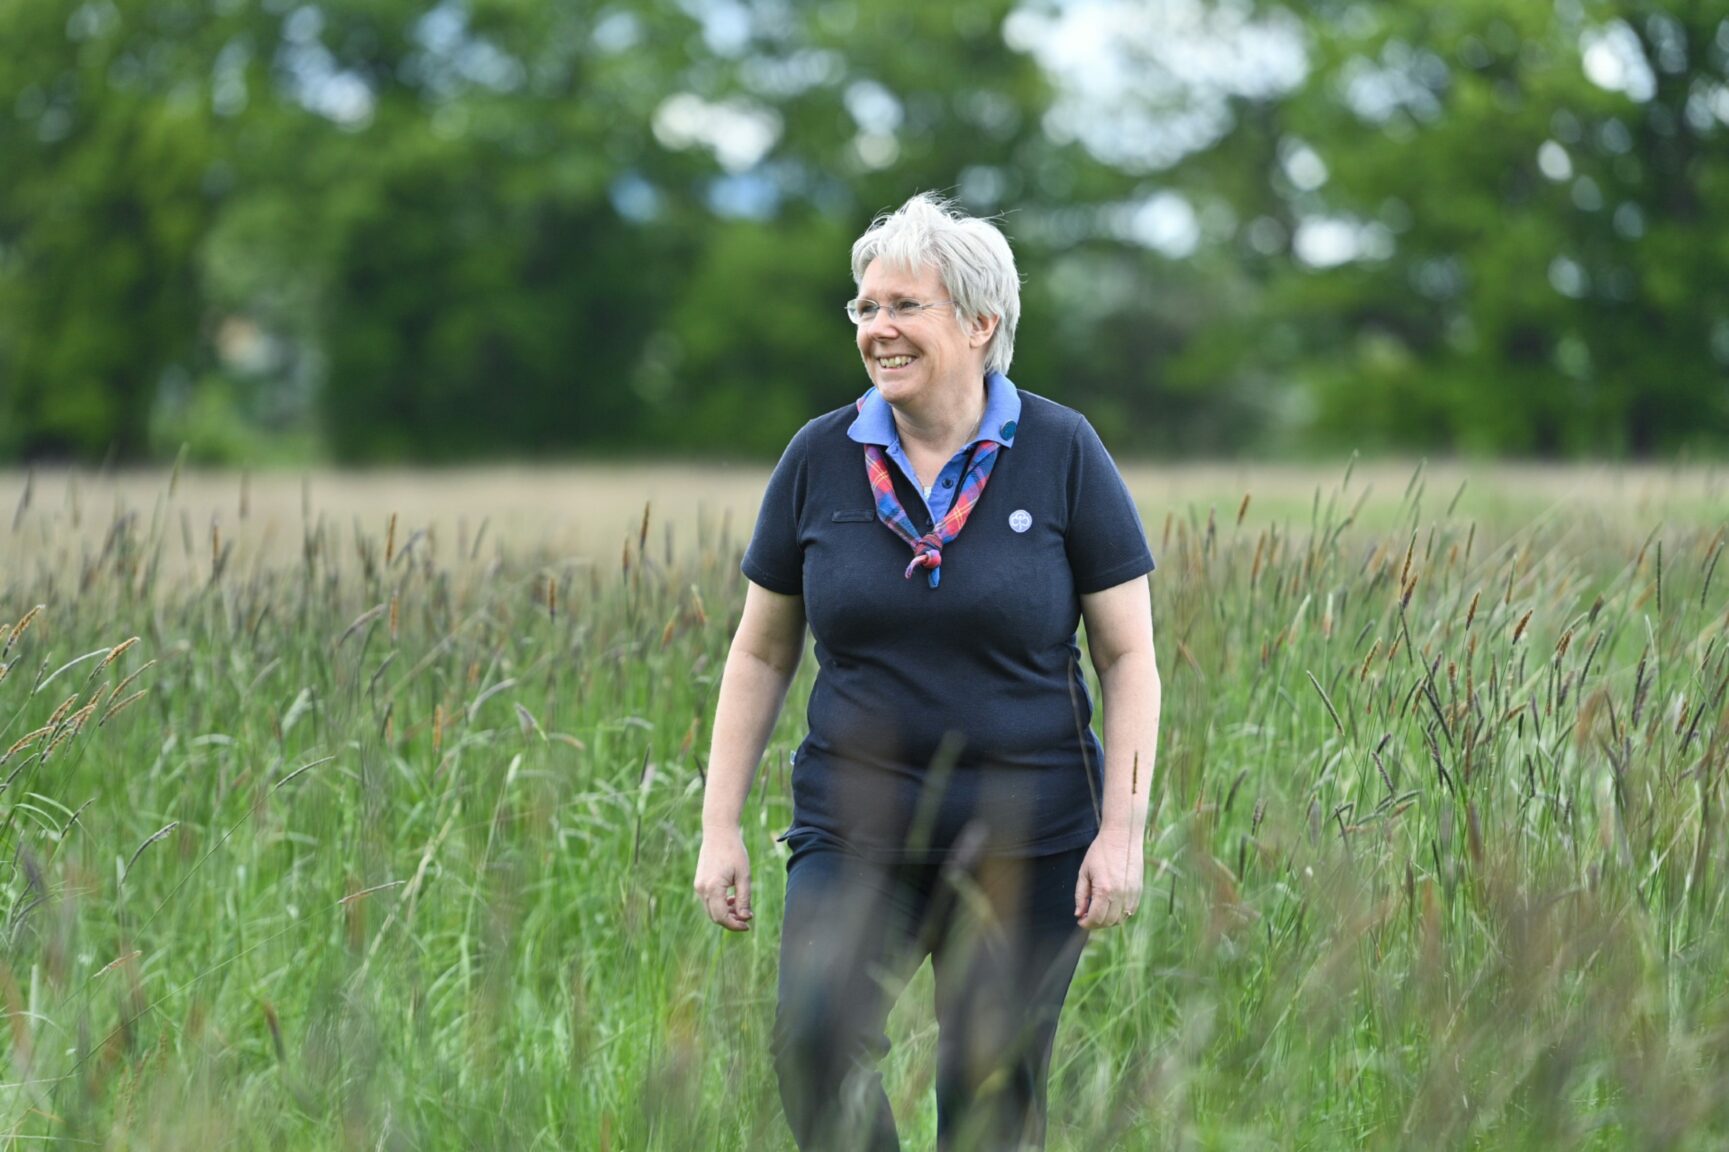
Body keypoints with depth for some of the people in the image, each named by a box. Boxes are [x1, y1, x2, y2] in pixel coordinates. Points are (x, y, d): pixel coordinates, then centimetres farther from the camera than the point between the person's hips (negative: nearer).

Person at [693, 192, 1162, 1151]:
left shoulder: (1061, 453, -2)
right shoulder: (820, 459, 3)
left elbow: (1129, 656, 0)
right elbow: (761, 653, 10)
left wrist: (1122, 830, -8)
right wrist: (719, 826, 5)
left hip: (1025, 841, -1)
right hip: (856, 833, 1)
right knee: (814, 1041, -24)